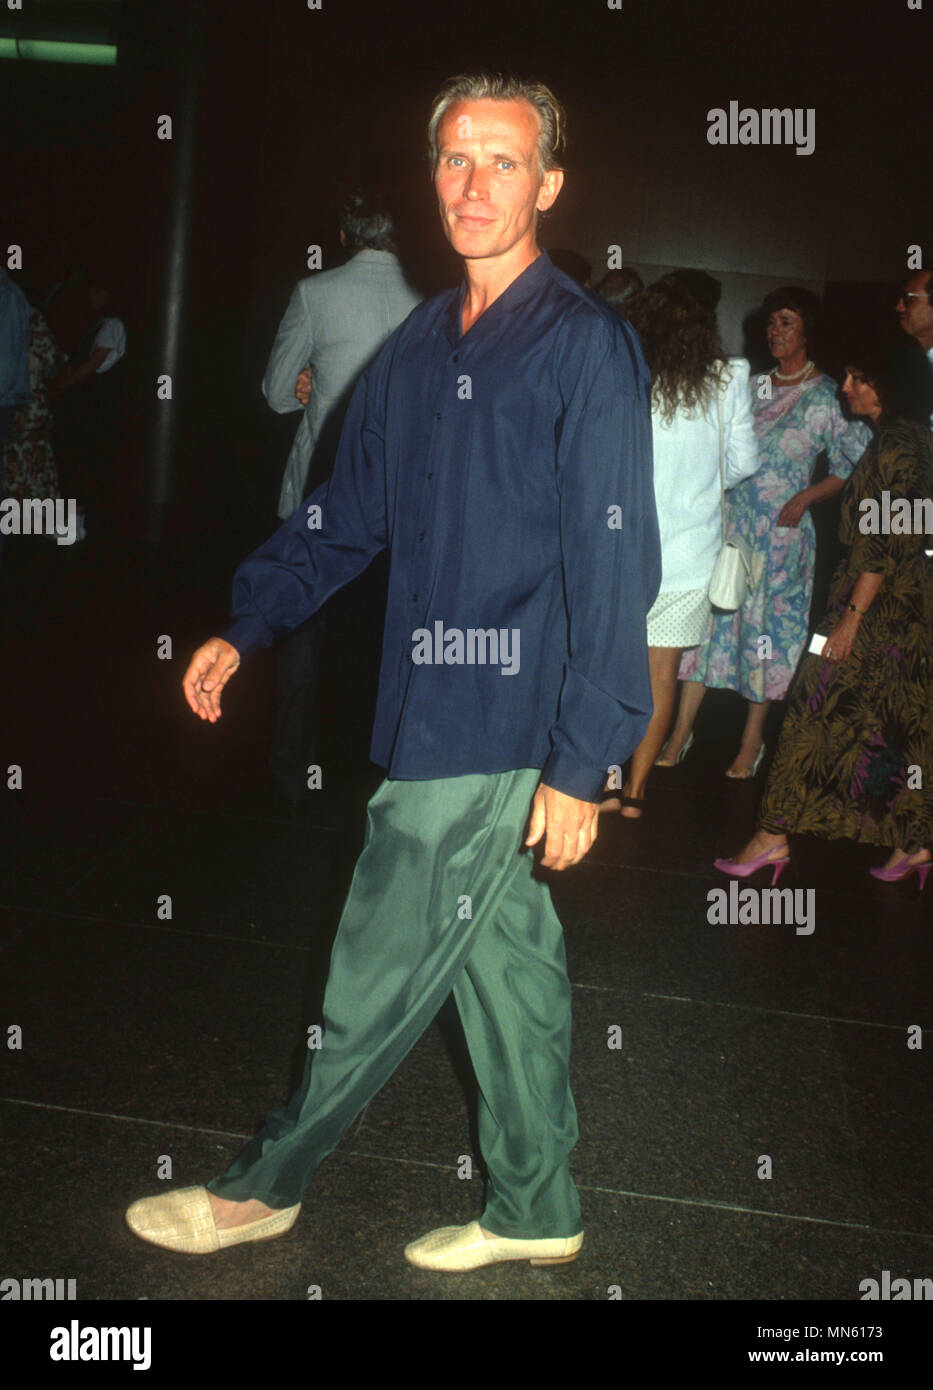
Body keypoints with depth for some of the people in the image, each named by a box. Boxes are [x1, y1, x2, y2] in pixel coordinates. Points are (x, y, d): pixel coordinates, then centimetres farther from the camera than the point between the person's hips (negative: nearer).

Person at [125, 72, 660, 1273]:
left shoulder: (586, 346, -10)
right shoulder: (419, 345, 12)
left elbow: (612, 567, -14)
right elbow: (345, 515, 18)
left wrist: (579, 764, -17)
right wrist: (246, 627, 9)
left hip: (503, 729, -7)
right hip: (433, 720, 7)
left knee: (381, 976, 4)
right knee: (503, 957, 15)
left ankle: (264, 1185, 24)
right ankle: (533, 1211, 31)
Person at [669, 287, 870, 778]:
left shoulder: (828, 396, -4)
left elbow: (856, 464, -5)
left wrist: (804, 498, -13)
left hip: (780, 531, -4)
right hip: (730, 521, 4)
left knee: (766, 626, 3)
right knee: (706, 618, 2)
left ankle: (752, 741, 15)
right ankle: (680, 735, 9)